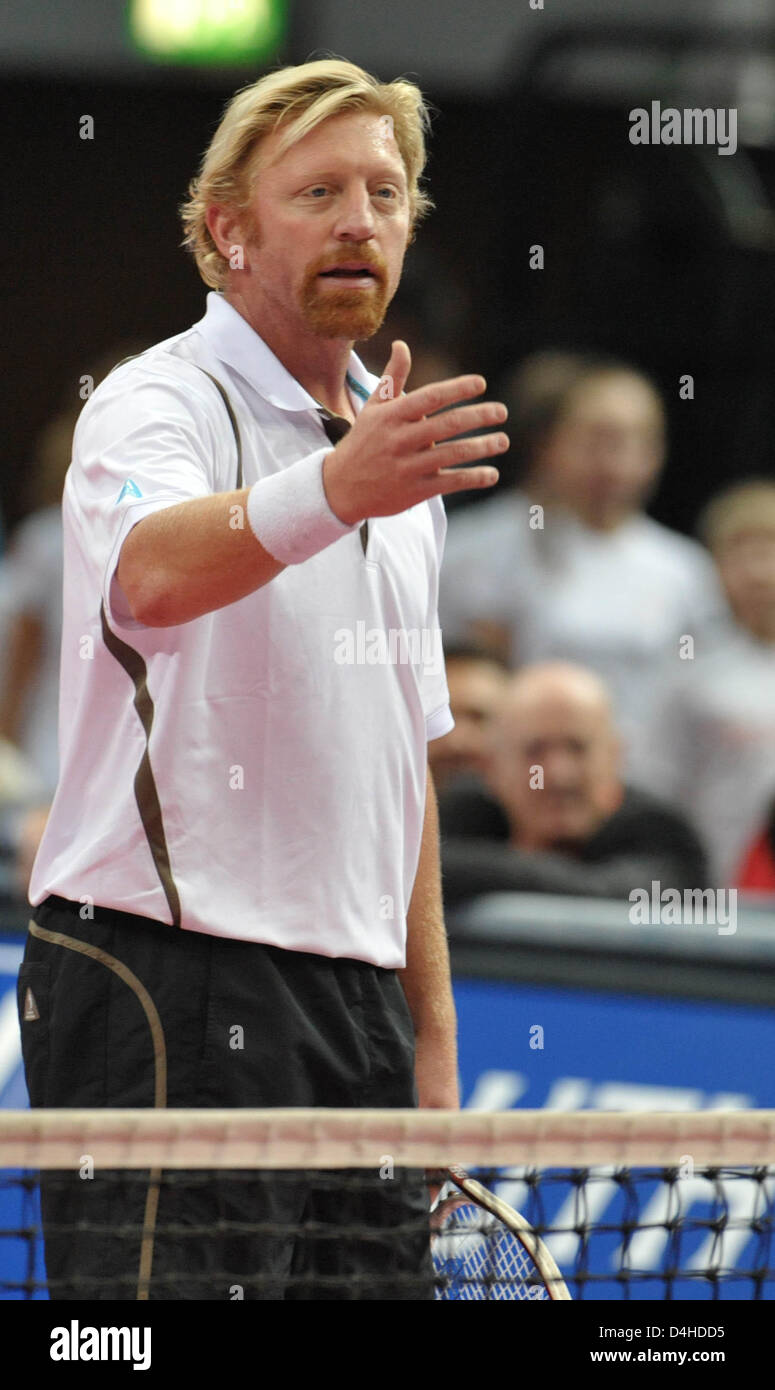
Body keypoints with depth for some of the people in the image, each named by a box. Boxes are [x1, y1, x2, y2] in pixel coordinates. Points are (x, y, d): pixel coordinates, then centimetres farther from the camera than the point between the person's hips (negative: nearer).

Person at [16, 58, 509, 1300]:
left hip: (356, 1006, 8)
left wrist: (433, 1037, 18)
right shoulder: (159, 404, -6)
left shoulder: (397, 451, 19)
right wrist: (335, 491, -49)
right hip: (168, 983, -8)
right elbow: (153, 575, -31)